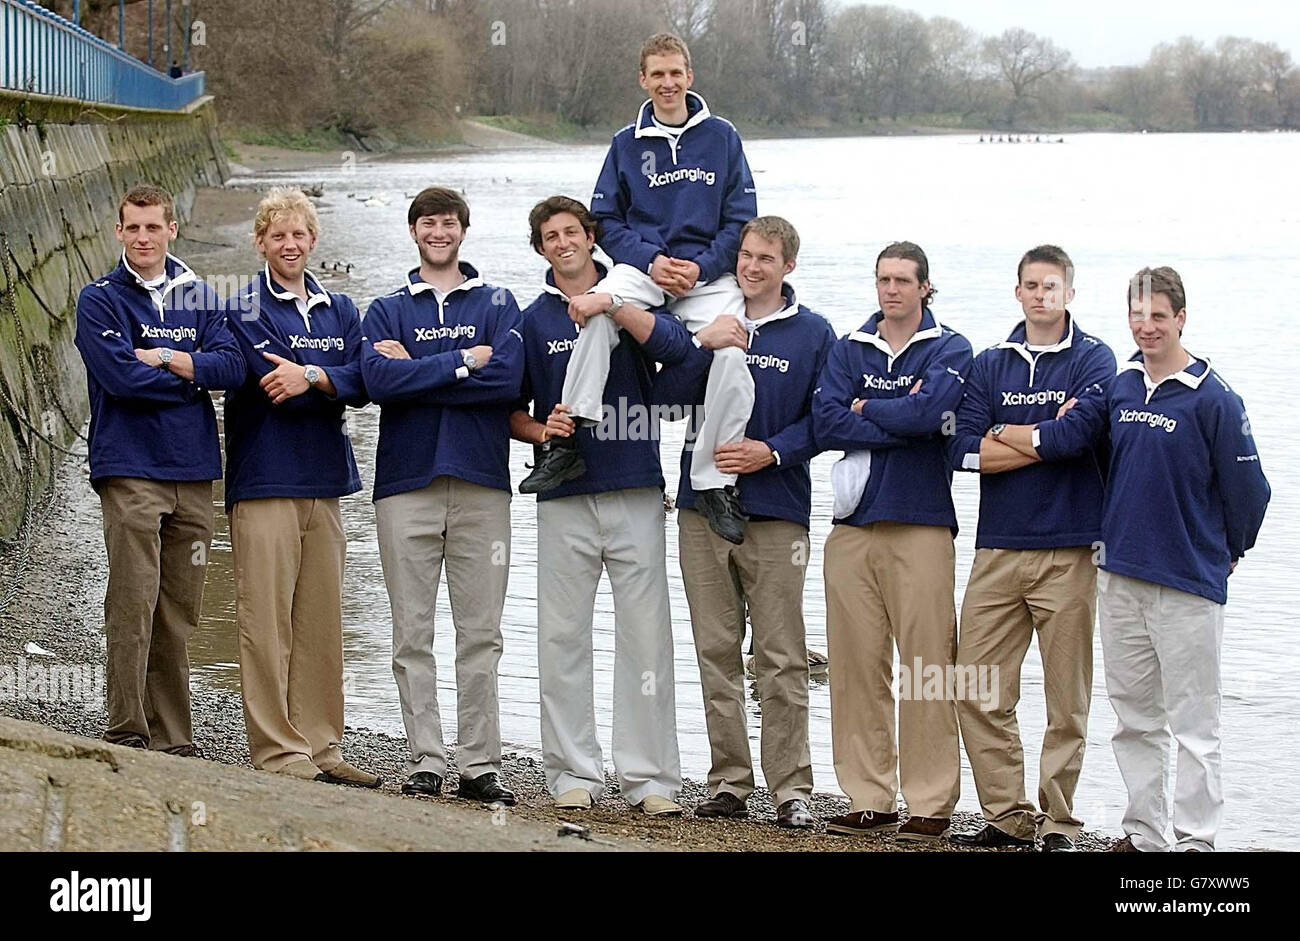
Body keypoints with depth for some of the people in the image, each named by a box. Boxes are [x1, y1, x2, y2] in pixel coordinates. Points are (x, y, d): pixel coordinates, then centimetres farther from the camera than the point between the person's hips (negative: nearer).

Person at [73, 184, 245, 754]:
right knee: (133, 607, -10)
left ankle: (173, 738, 11)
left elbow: (233, 366, 0)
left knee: (178, 613, 6)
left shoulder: (199, 298, 14)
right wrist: (195, 375, -3)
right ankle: (127, 734, -6)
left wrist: (164, 358, -10)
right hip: (130, 472, -4)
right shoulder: (99, 300, 2)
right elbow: (121, 376, -13)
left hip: (193, 473, 4)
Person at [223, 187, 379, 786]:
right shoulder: (243, 310, 1)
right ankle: (276, 749, -4)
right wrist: (331, 381, -5)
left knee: (322, 621, 7)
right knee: (267, 621, -7)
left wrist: (311, 376, -14)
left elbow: (361, 384, 2)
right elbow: (270, 386, -12)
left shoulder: (341, 310, 17)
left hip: (325, 482, 5)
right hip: (263, 483, -5)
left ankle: (320, 746, 12)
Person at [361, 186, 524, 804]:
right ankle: (424, 762, 5)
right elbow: (377, 380, -8)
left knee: (481, 635, 0)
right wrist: (463, 362, -9)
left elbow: (506, 378, -8)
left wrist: (415, 368, -8)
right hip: (407, 484, 0)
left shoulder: (497, 305, 11)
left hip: (481, 484, 0)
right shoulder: (387, 310, 12)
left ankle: (480, 765, 4)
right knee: (413, 635, 0)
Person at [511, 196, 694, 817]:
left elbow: (675, 346, -12)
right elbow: (510, 413, 13)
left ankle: (650, 777, 2)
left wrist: (609, 305, -17)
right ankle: (574, 772, 9)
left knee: (646, 636, -2)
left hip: (635, 492, -1)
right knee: (563, 637, 1)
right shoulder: (532, 320, 9)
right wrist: (542, 431, -7)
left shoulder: (630, 298, 8)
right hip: (565, 497, 1)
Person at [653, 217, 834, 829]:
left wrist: (772, 451, -13)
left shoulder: (814, 334, 6)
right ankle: (729, 784, 11)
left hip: (776, 512, -3)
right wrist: (703, 343, -15)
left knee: (781, 659, -4)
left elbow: (822, 419, 2)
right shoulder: (710, 320, 12)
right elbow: (672, 391, 0)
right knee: (716, 653, 5)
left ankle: (791, 789, -2)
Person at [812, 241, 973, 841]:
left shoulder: (950, 349, 5)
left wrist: (865, 409, -1)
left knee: (928, 668, -6)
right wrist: (902, 420, -7)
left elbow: (931, 411, -14)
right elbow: (826, 424, -2)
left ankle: (930, 804, -1)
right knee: (856, 666, 2)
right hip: (855, 524, 3)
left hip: (922, 526, -3)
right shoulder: (848, 351, 14)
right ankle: (867, 800, 8)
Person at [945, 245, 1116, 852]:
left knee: (1067, 703, 0)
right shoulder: (990, 365, 13)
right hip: (998, 549, 3)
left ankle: (1057, 824, 8)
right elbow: (963, 450, 0)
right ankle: (1007, 817, 8)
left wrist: (1002, 439, -6)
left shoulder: (1092, 359, 4)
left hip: (1069, 551, -3)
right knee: (977, 693, -1)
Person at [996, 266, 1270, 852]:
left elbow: (1247, 491, -6)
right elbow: (1059, 437, 4)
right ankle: (1143, 834, 23)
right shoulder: (1119, 387, 6)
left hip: (1188, 583, -6)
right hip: (1119, 575, 6)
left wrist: (1227, 554, 7)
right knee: (1134, 717, 14)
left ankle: (1196, 840, 4)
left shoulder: (1213, 399, -11)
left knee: (1193, 723, -1)